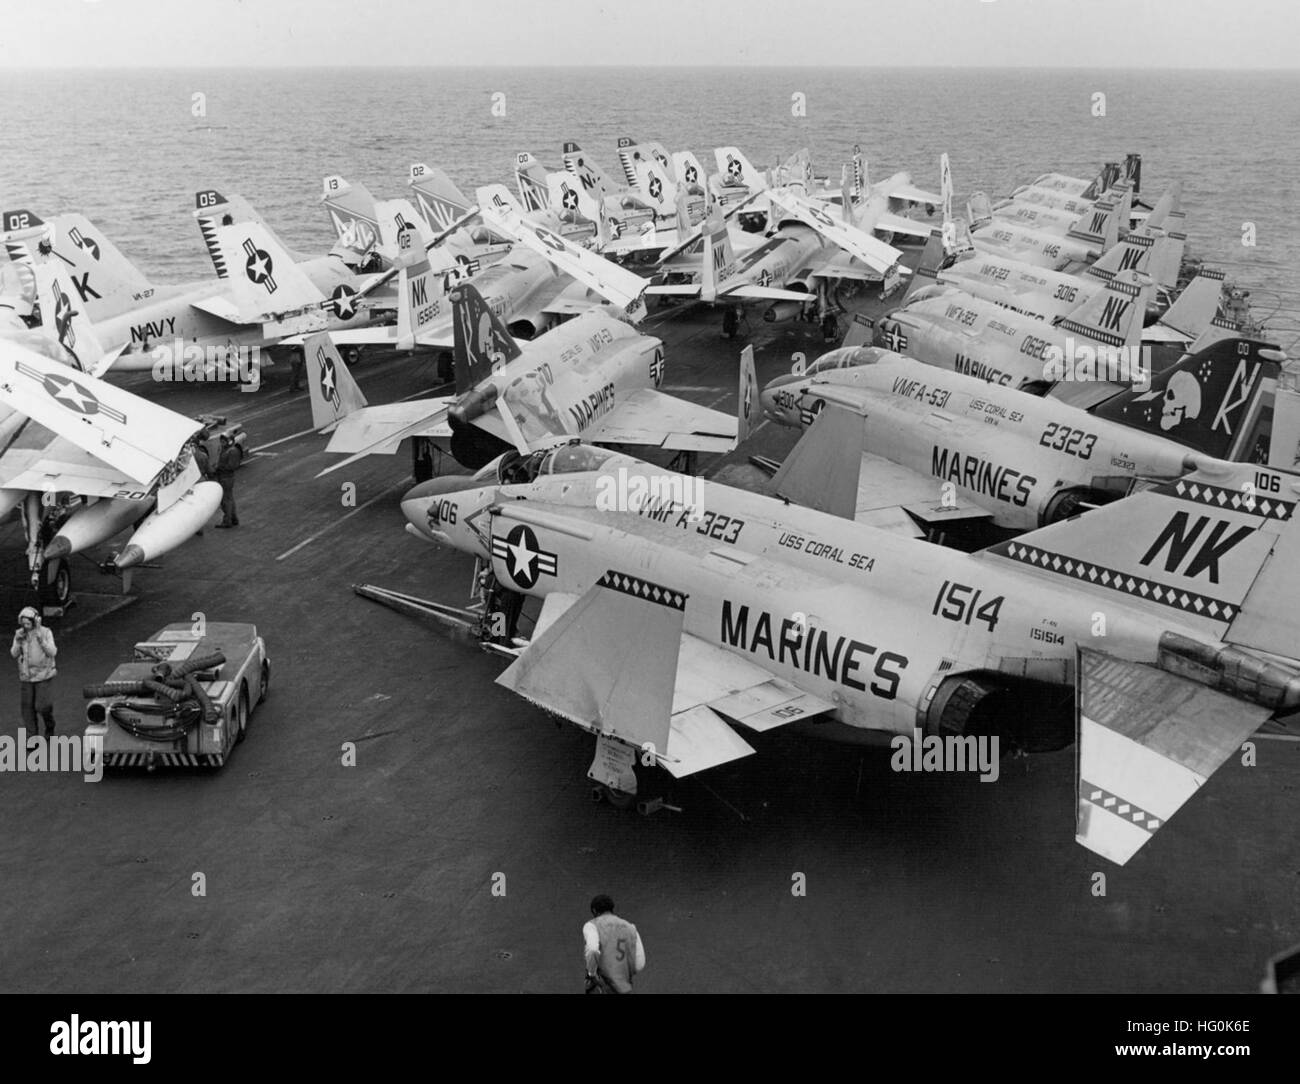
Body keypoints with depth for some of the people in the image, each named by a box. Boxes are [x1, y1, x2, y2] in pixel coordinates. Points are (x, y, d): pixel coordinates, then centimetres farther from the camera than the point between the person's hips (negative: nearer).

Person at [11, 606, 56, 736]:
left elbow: (52, 652, -13)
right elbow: (14, 654, -3)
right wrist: (18, 641, -19)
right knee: (28, 707, 2)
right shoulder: (19, 634, -1)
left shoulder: (45, 632, -9)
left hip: (43, 674, -3)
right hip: (26, 675, 3)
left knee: (42, 706, -11)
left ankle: (50, 725, 20)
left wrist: (42, 640, -27)